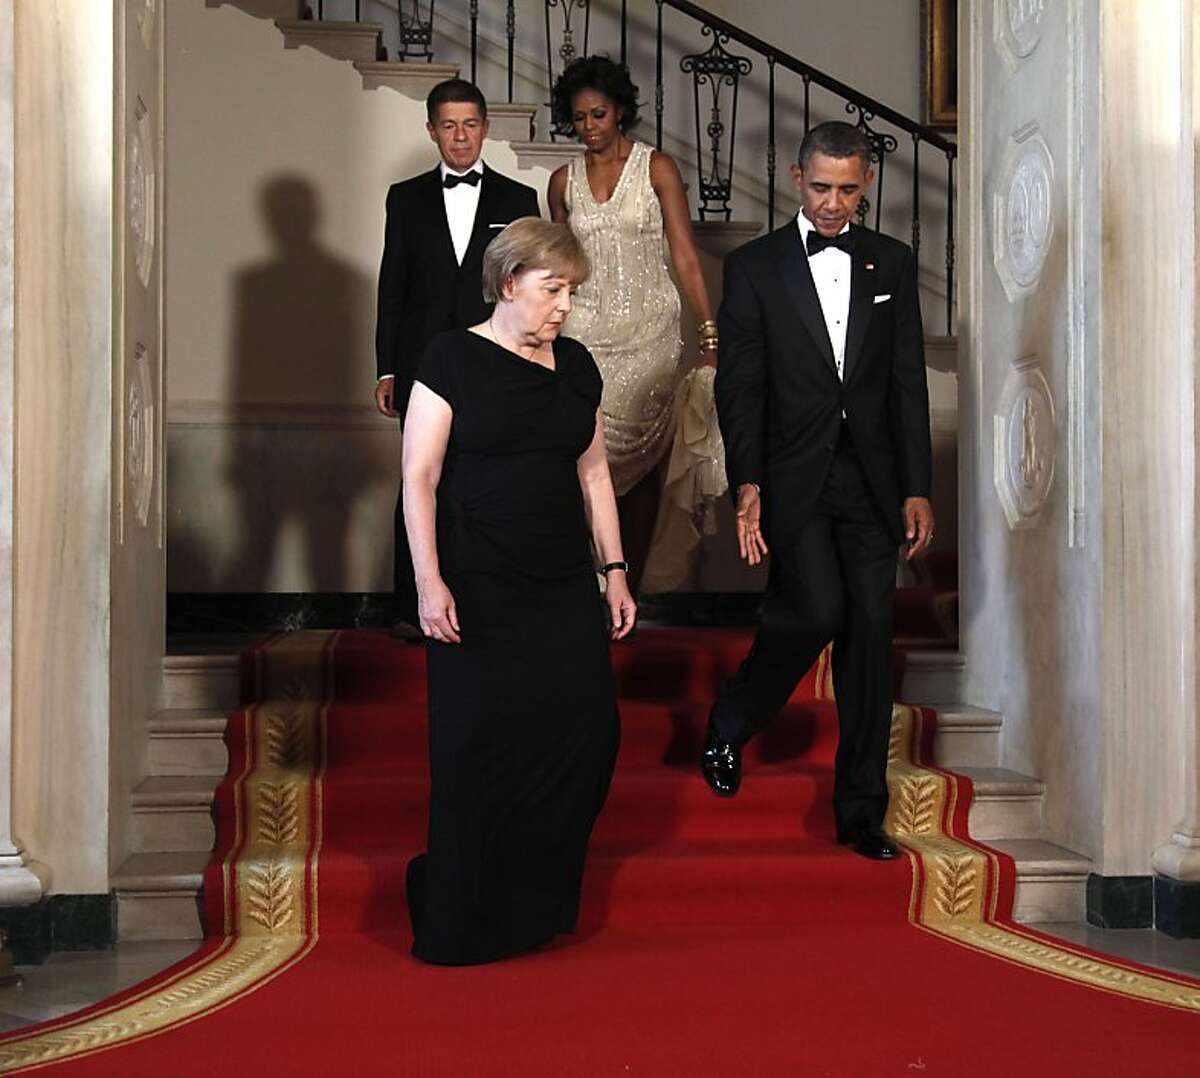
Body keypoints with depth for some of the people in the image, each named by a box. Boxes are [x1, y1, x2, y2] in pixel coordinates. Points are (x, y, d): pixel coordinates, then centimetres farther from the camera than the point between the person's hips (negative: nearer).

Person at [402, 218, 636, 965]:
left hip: (565, 590, 5)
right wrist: (430, 580, -16)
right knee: (480, 744, -1)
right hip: (479, 589, -5)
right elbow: (419, 476, -8)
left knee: (588, 729, -2)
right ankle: (464, 922, 16)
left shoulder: (576, 365, 10)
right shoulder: (454, 359, -5)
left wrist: (615, 571, 11)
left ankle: (541, 903, 16)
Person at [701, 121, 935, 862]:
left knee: (870, 634, 2)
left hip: (872, 479, 3)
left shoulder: (893, 264, 10)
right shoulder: (755, 266, 2)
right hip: (794, 475, -3)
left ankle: (862, 812, 12)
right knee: (817, 610, -17)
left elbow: (909, 380, 8)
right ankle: (730, 725, 13)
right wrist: (746, 485, -12)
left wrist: (917, 487, 3)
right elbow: (740, 386, -2)